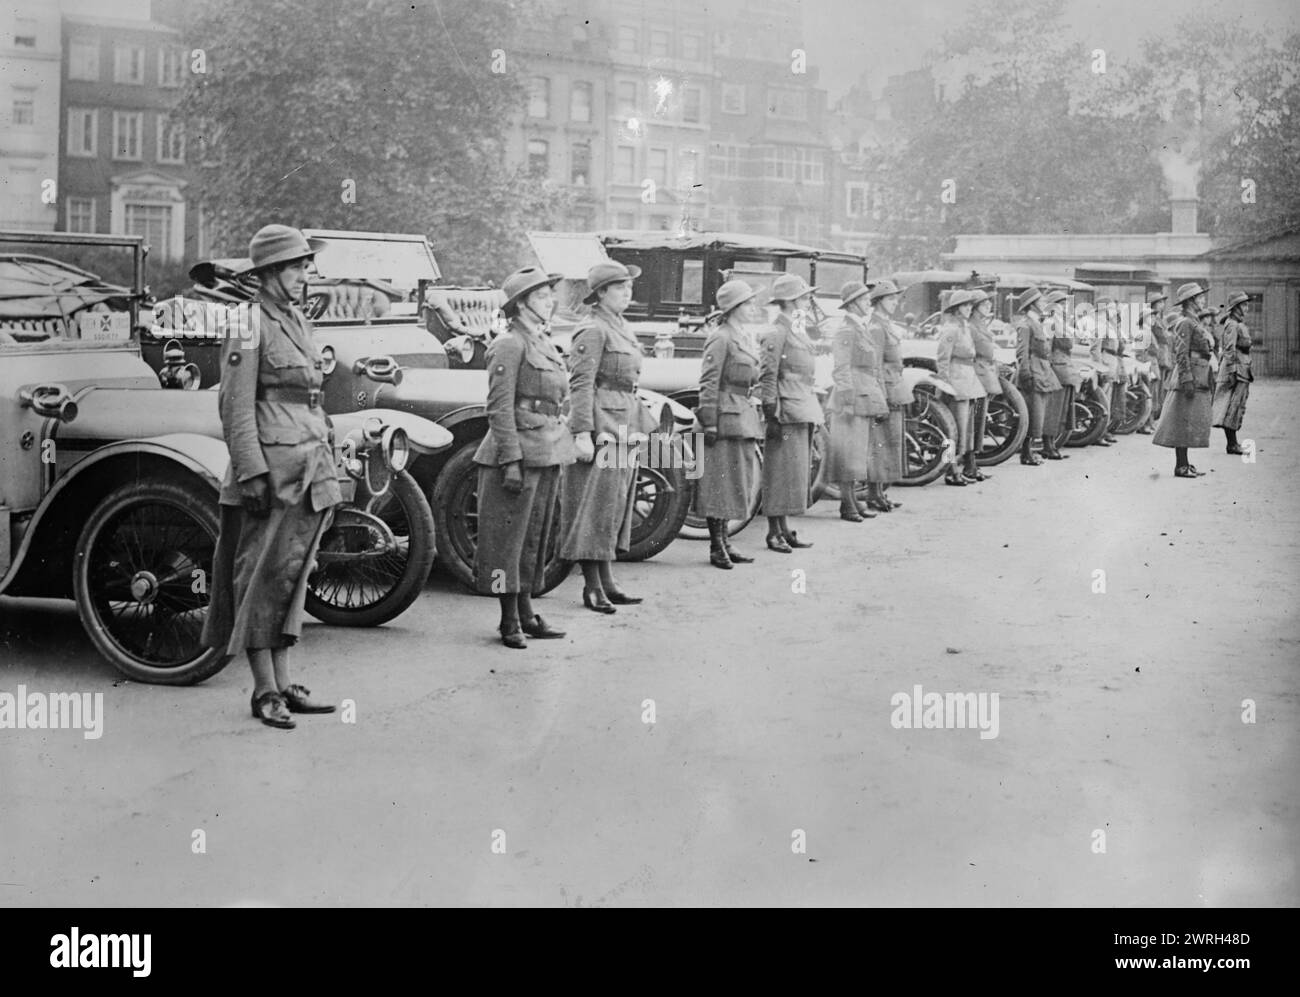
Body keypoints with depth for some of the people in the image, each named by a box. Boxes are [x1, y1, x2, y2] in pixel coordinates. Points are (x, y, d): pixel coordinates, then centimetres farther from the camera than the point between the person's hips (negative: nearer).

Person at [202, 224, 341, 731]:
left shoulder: (297, 322, 15)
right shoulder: (249, 325, -10)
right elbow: (236, 407, -15)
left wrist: (326, 464, 18)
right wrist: (253, 473, -20)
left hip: (309, 469, 8)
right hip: (271, 466, -8)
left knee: (291, 576, 11)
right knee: (262, 578, -1)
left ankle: (284, 684, 18)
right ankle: (264, 692, 5)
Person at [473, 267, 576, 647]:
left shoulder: (544, 343, 16)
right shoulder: (509, 344, -10)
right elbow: (499, 408, -16)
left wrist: (560, 459, 20)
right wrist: (511, 461, -21)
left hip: (548, 453, 9)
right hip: (519, 451, -9)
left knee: (536, 535, 12)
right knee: (509, 536, -2)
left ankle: (526, 613, 20)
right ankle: (509, 621, 2)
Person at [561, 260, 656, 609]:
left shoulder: (622, 329, 17)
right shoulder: (593, 331, -12)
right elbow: (581, 384, -17)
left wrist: (642, 424, 23)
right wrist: (583, 433, -23)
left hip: (625, 425, 10)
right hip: (602, 424, -10)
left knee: (616, 504, 12)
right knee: (596, 504, -5)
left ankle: (607, 582, 18)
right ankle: (592, 587, -1)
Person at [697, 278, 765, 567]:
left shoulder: (748, 338, 16)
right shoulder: (720, 338, -11)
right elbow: (708, 383, -14)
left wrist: (756, 421, 21)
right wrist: (709, 423, -18)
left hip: (744, 416, 9)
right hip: (725, 416, -9)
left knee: (739, 481, 12)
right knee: (720, 483, -4)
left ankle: (724, 542, 20)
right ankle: (717, 547, 2)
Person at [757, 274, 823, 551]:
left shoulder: (799, 333, 18)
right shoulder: (775, 334, -10)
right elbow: (767, 379, -14)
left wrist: (814, 416, 21)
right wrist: (771, 416, -17)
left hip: (804, 413, 9)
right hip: (787, 414, -9)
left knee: (797, 473, 12)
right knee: (780, 473, -5)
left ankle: (784, 529, 19)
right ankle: (774, 532, 1)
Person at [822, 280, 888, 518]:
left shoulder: (861, 328, 18)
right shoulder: (846, 330, -12)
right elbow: (842, 370, -16)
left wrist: (880, 403, 22)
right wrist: (848, 402, -20)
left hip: (866, 399, 10)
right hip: (853, 399, -10)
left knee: (860, 454, 12)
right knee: (849, 453, -6)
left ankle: (853, 502, 17)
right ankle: (847, 505, -2)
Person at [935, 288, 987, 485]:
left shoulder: (965, 327, 16)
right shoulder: (951, 329, -13)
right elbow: (941, 360, -16)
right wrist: (946, 385, -19)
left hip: (969, 380, 10)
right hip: (958, 382, -10)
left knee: (969, 429, 14)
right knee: (959, 430, -9)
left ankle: (969, 468, 21)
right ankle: (952, 472, -5)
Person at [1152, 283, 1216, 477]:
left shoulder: (1194, 322, 19)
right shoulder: (1185, 323, -12)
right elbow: (1181, 355, -18)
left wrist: (1208, 381, 24)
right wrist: (1187, 380, -23)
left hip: (1199, 379, 10)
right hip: (1190, 378, -10)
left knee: (1191, 424, 11)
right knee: (1184, 423, -8)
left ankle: (1184, 464, 14)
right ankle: (1180, 466, -7)